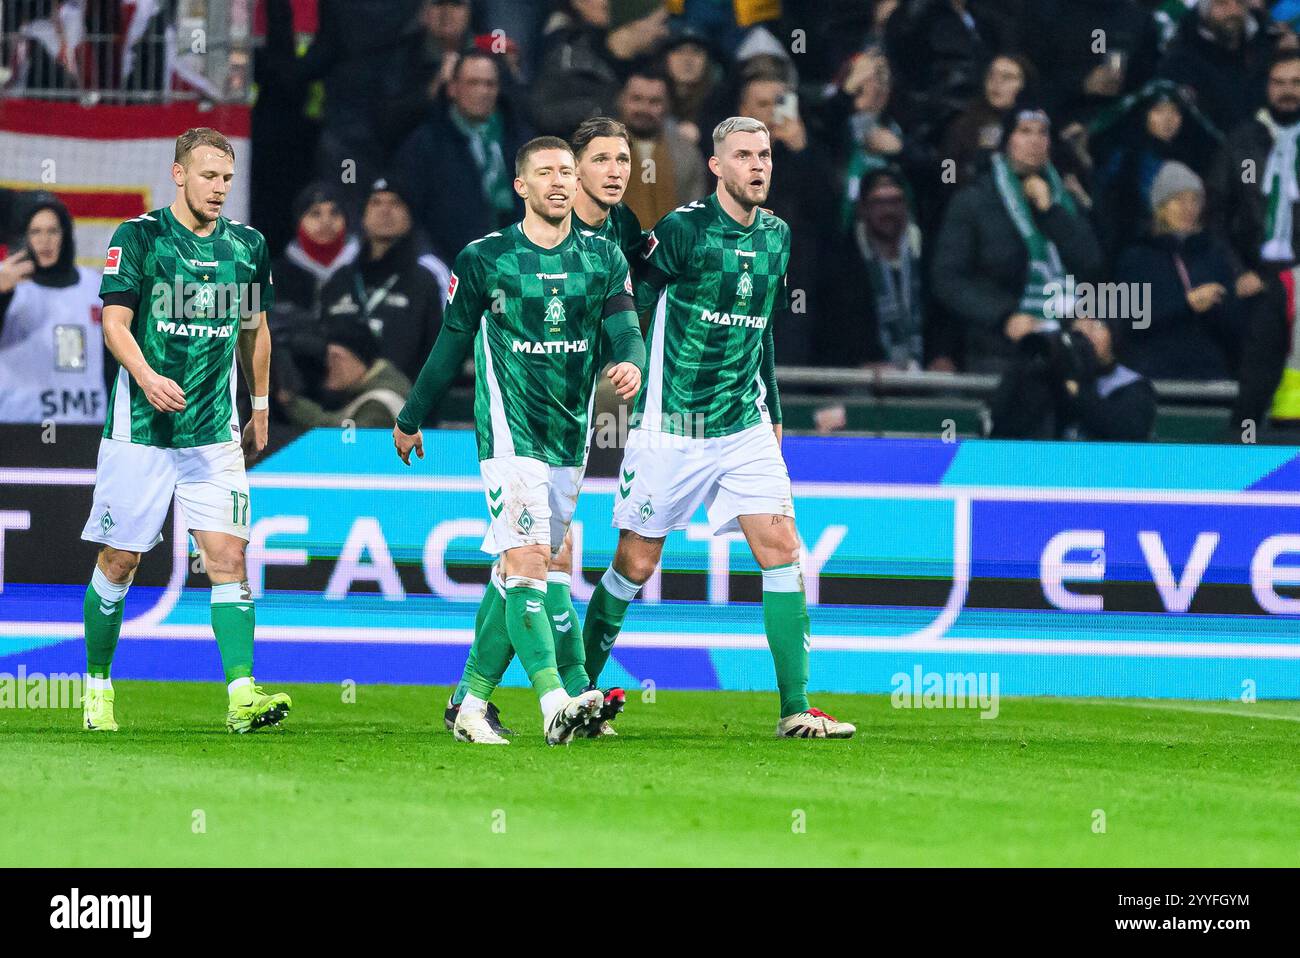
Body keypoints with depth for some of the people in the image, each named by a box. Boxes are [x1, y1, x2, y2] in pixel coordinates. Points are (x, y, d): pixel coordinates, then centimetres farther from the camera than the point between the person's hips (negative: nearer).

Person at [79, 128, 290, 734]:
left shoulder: (246, 246, 8)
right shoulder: (138, 238, -5)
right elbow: (115, 321, -12)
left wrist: (260, 410, 23)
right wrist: (147, 377, -30)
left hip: (215, 433, 3)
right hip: (140, 429, -3)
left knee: (228, 556, -9)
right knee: (119, 560, 4)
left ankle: (242, 695, -17)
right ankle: (96, 685, 21)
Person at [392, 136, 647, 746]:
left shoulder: (604, 259, 7)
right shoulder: (484, 259, -1)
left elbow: (625, 330, -2)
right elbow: (452, 344, 10)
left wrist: (630, 363, -27)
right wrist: (411, 420, 18)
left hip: (570, 438, 4)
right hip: (509, 434, -4)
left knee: (515, 575, 7)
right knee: (527, 564, -17)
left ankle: (472, 702, 17)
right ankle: (554, 705, -27)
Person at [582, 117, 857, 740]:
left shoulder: (775, 236, 8)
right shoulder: (682, 230, -11)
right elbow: (628, 307, -6)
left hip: (745, 427, 5)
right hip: (671, 428, -5)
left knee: (782, 548, -8)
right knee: (636, 564, 2)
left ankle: (796, 709, -7)